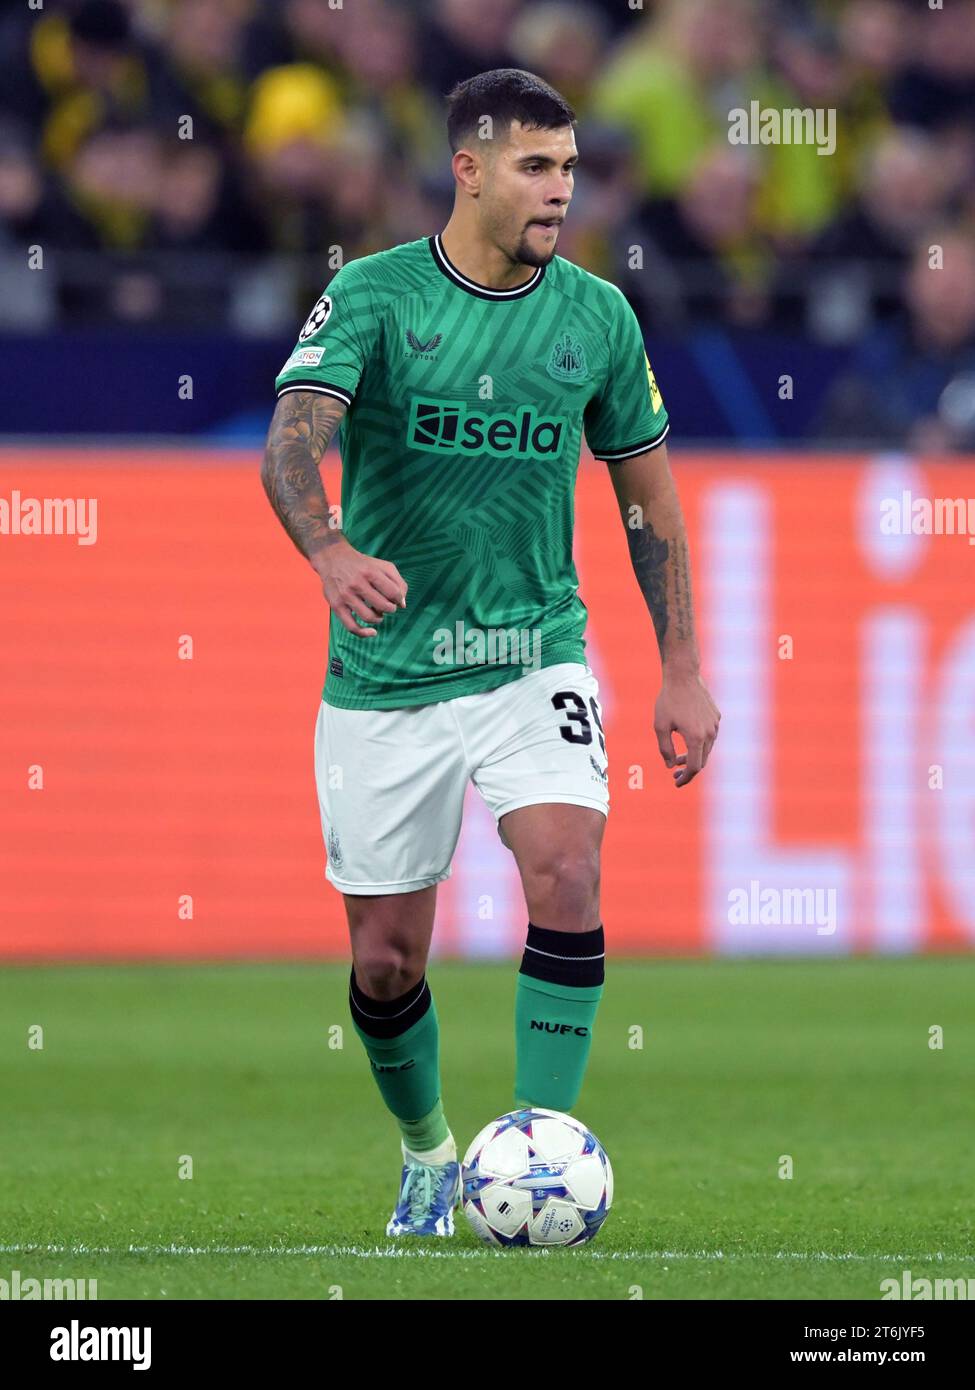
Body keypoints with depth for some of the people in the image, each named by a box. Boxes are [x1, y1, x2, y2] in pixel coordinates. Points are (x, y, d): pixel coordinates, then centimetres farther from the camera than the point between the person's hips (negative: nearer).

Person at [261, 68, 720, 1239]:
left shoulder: (597, 316, 0)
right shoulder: (374, 295, -9)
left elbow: (646, 490, 10)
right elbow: (294, 436, -25)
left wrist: (682, 672, 8)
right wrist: (330, 552, -46)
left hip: (534, 658, 1)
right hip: (387, 674, -1)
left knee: (565, 878, -24)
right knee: (386, 963, 6)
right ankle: (427, 1156, 33)